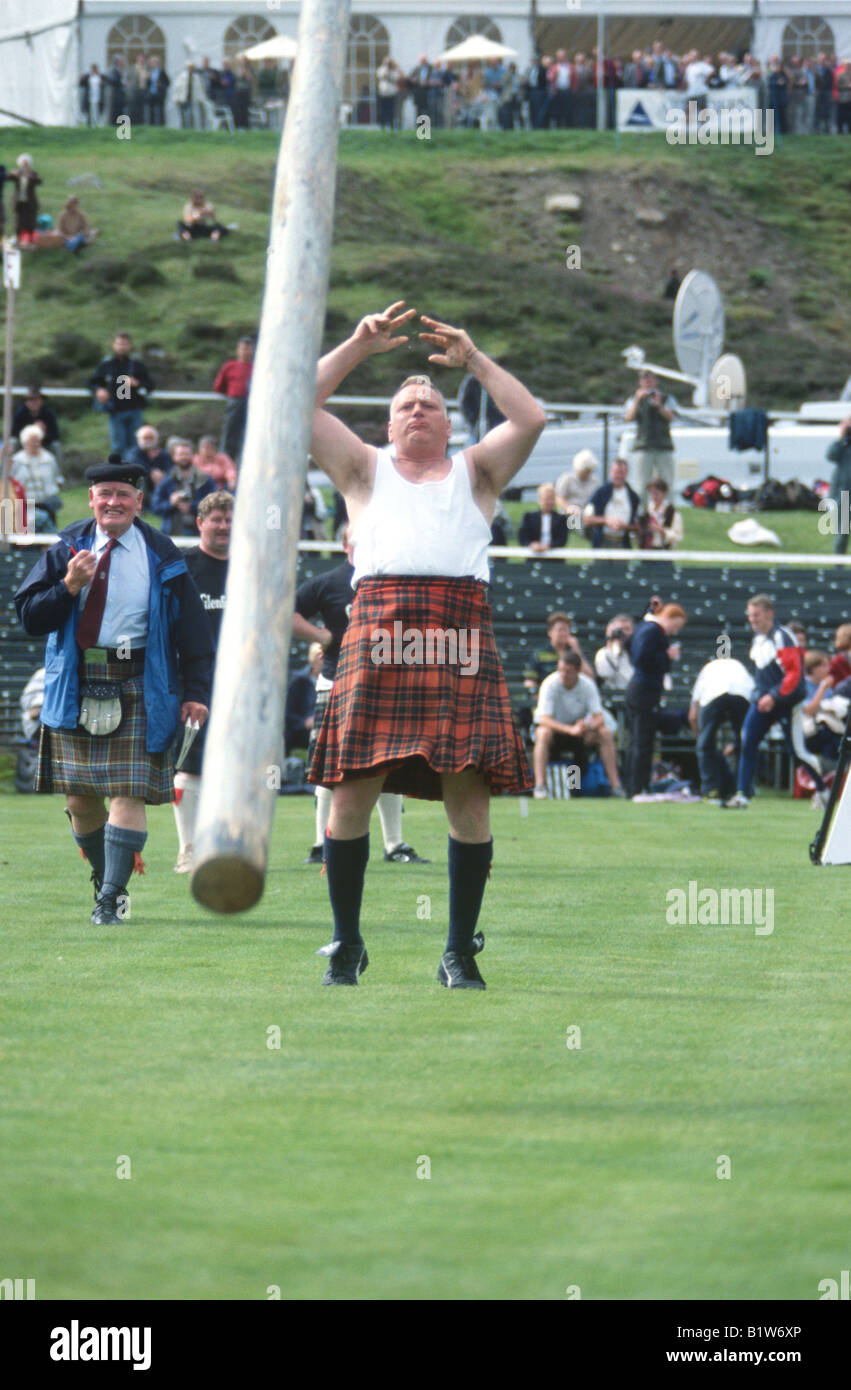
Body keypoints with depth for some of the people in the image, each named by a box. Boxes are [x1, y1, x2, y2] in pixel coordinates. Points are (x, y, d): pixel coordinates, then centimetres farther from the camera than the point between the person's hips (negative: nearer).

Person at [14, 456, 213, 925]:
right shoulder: (68, 549, 5)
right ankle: (104, 879, 27)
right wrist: (68, 587, -15)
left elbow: (192, 628, 5)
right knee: (80, 798, 6)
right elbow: (29, 617, 2)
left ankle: (112, 897, -7)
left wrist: (195, 692, -2)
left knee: (128, 794, -10)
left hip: (136, 690, -2)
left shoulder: (160, 557, 3)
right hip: (76, 688, 2)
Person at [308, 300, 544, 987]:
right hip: (378, 626, 0)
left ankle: (461, 950, 1)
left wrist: (474, 359, 12)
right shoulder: (366, 469, 25)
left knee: (468, 792, -6)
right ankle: (346, 946, 4)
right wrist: (359, 346, 12)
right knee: (353, 789, -7)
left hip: (461, 633, 0)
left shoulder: (474, 472, 25)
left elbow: (531, 419, 11)